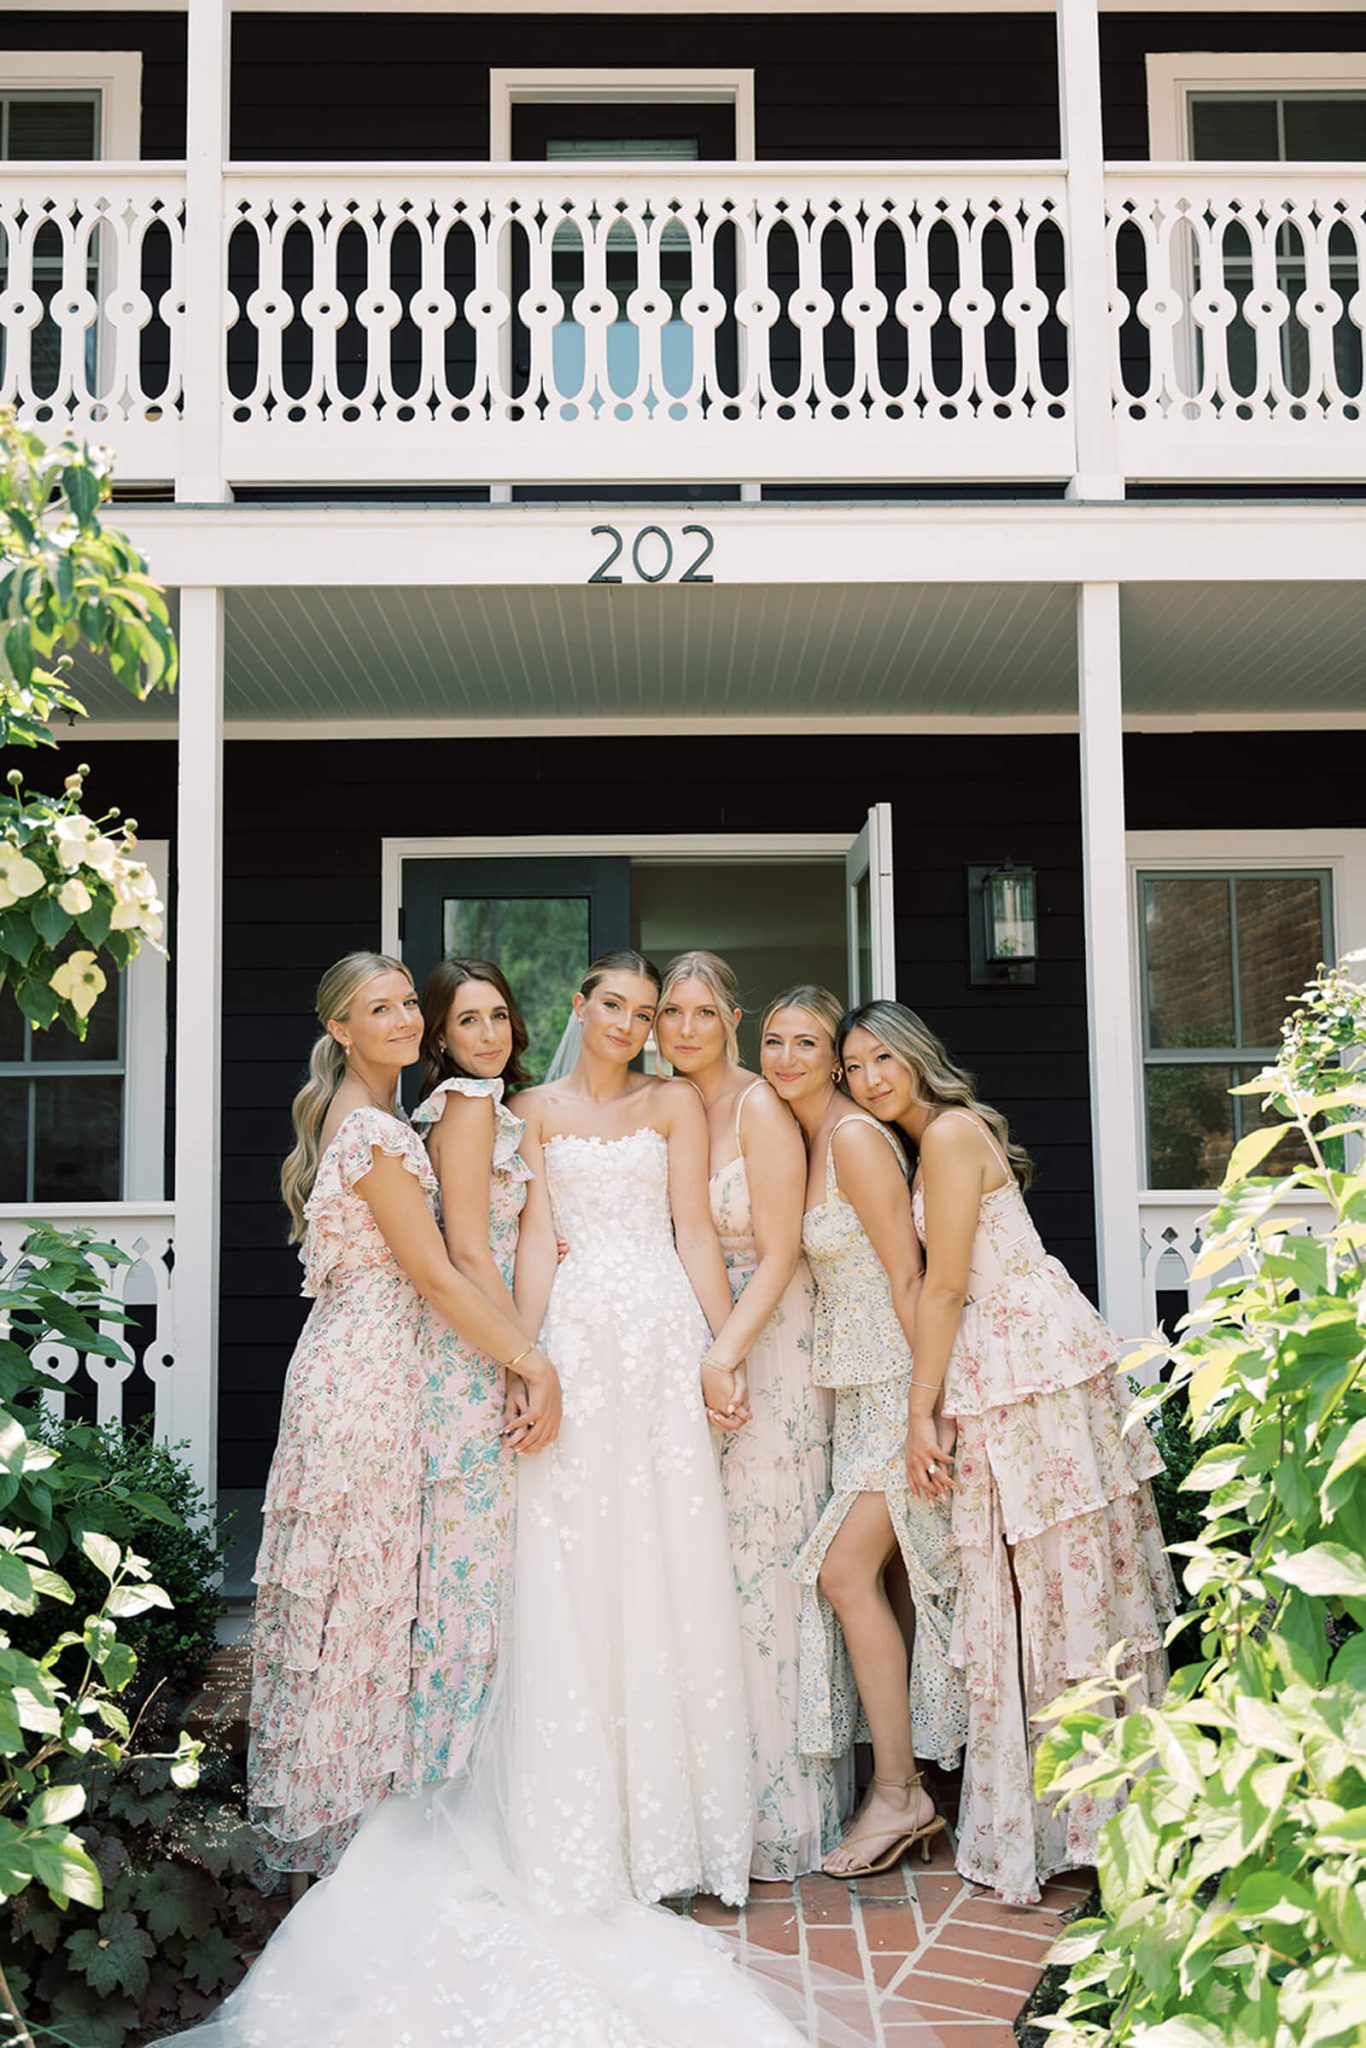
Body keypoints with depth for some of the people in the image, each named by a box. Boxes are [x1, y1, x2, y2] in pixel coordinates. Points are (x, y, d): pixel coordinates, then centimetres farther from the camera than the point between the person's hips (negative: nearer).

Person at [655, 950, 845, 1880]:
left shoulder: (759, 1108, -10)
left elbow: (779, 1254, -14)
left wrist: (725, 1353, -22)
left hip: (769, 1347, -6)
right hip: (691, 1350, 6)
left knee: (762, 1555, -3)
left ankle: (781, 1803, 9)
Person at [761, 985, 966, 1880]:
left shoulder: (855, 1136, -15)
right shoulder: (805, 1138, 11)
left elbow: (908, 1275, -17)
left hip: (902, 1381, -8)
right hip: (858, 1387, 8)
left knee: (845, 1571, -9)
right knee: (874, 1576, 9)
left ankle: (899, 1795, 2)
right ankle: (904, 1790, 19)